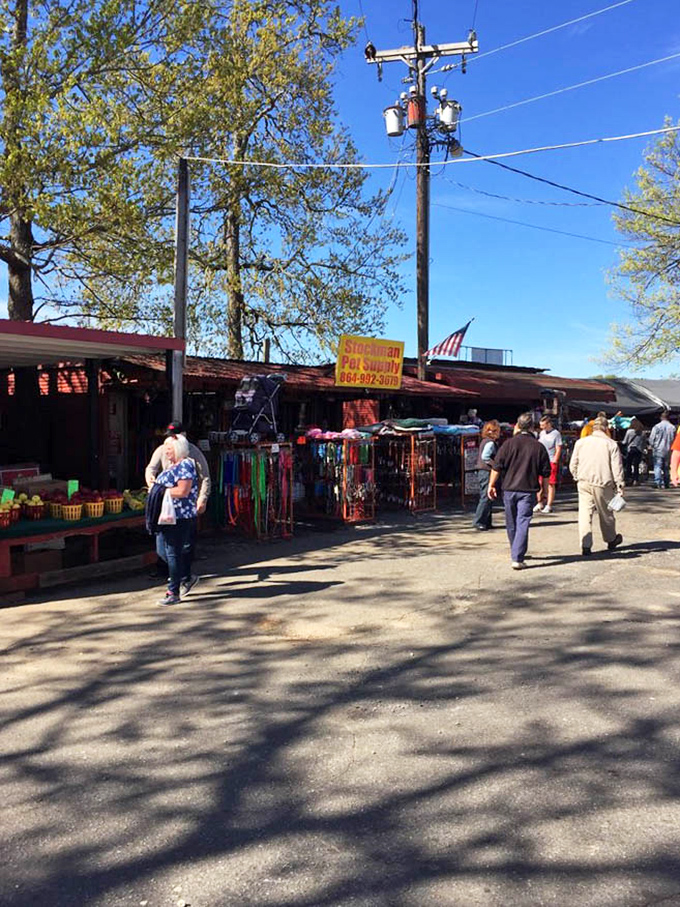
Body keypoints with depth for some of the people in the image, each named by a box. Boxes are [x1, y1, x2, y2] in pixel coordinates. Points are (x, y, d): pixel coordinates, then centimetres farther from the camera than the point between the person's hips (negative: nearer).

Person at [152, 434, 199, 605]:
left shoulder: (185, 465, -14)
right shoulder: (172, 466, 17)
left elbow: (183, 491, -23)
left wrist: (161, 490, -16)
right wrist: (156, 486, 10)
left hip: (180, 518, -10)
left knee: (173, 553, -5)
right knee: (167, 551, 17)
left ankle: (173, 593, 2)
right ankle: (187, 577, 33)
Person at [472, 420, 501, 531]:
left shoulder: (484, 441, 15)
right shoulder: (491, 442, -14)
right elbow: (485, 457, -26)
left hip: (482, 471, 10)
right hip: (487, 472, -10)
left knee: (486, 498, 12)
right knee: (486, 498, -7)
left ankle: (486, 522, 17)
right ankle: (479, 522, -6)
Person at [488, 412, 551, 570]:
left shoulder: (509, 443, -2)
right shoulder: (539, 447, 0)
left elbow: (497, 467, -4)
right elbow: (545, 473, 4)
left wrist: (491, 485, 3)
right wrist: (544, 491, 19)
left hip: (509, 489, 1)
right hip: (528, 491, -1)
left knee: (511, 523, 15)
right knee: (523, 523, -3)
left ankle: (516, 553, 32)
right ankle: (517, 558, -12)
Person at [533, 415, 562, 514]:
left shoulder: (556, 434, -5)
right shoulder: (542, 433, 13)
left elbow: (558, 449, -7)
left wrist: (554, 462, -13)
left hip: (551, 462, -6)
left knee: (551, 484, -1)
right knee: (539, 483, 5)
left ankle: (549, 506, 3)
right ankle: (540, 504, 16)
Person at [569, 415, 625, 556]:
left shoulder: (580, 442, 3)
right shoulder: (611, 444, -5)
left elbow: (573, 465, 8)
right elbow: (617, 467, -7)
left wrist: (577, 478, 23)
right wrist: (620, 486, -2)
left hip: (584, 482, 2)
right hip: (603, 483, -1)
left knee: (585, 513, 3)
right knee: (606, 513, 15)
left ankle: (585, 545, -2)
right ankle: (611, 540, 35)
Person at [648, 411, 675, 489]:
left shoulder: (657, 426, -10)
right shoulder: (672, 427, 0)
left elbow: (651, 438, -8)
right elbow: (673, 439, 8)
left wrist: (652, 446, 9)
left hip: (658, 450, -3)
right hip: (668, 451, 3)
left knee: (657, 467, -3)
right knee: (666, 468, 12)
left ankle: (658, 483, -12)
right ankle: (666, 483, 15)